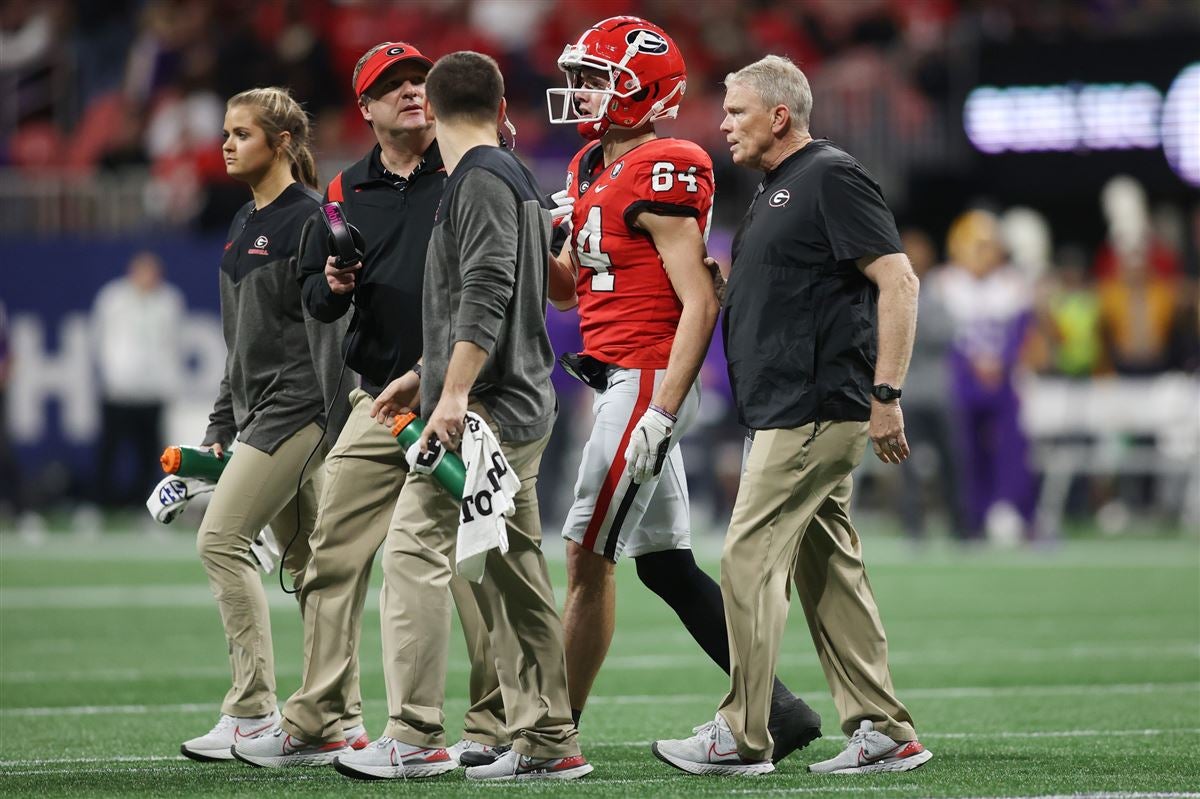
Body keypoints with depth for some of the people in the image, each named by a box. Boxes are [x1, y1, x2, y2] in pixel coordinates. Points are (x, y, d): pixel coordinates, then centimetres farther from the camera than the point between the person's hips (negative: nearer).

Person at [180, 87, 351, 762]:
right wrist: (221, 425, 20)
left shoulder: (308, 219, -11)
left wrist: (339, 426, -21)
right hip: (258, 405, 9)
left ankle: (253, 712, -12)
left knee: (222, 538, -13)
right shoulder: (246, 225, 16)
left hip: (296, 403, -9)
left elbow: (328, 327, -16)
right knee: (306, 558, 9)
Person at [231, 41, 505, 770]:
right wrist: (333, 288, -4)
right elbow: (315, 294, 18)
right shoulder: (348, 191, 14)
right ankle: (318, 724, 10)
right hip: (380, 402, 5)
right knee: (335, 557, 4)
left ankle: (497, 724, 1)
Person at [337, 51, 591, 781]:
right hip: (520, 404, 10)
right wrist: (425, 375, 32)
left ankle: (415, 739, -15)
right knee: (512, 573, 10)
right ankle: (547, 742, 11)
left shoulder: (481, 181, -10)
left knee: (415, 553, -11)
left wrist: (454, 393, -24)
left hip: (485, 408, -10)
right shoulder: (514, 178, 20)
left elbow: (486, 295, -21)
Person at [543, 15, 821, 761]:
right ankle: (776, 709, 14)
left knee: (588, 555, -7)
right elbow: (569, 284, 24)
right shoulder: (594, 168, 15)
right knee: (666, 564, 10)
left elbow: (699, 303, -18)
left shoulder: (661, 175, -14)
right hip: (622, 383, 10)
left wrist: (661, 412, -23)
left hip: (648, 381, -10)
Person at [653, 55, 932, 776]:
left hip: (813, 412, -10)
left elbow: (897, 283, -16)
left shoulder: (832, 178, -11)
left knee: (751, 559, -9)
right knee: (827, 568, 9)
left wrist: (886, 396, -20)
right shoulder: (778, 190, 19)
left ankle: (742, 737, -5)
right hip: (791, 412, 10)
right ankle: (884, 732, 11)